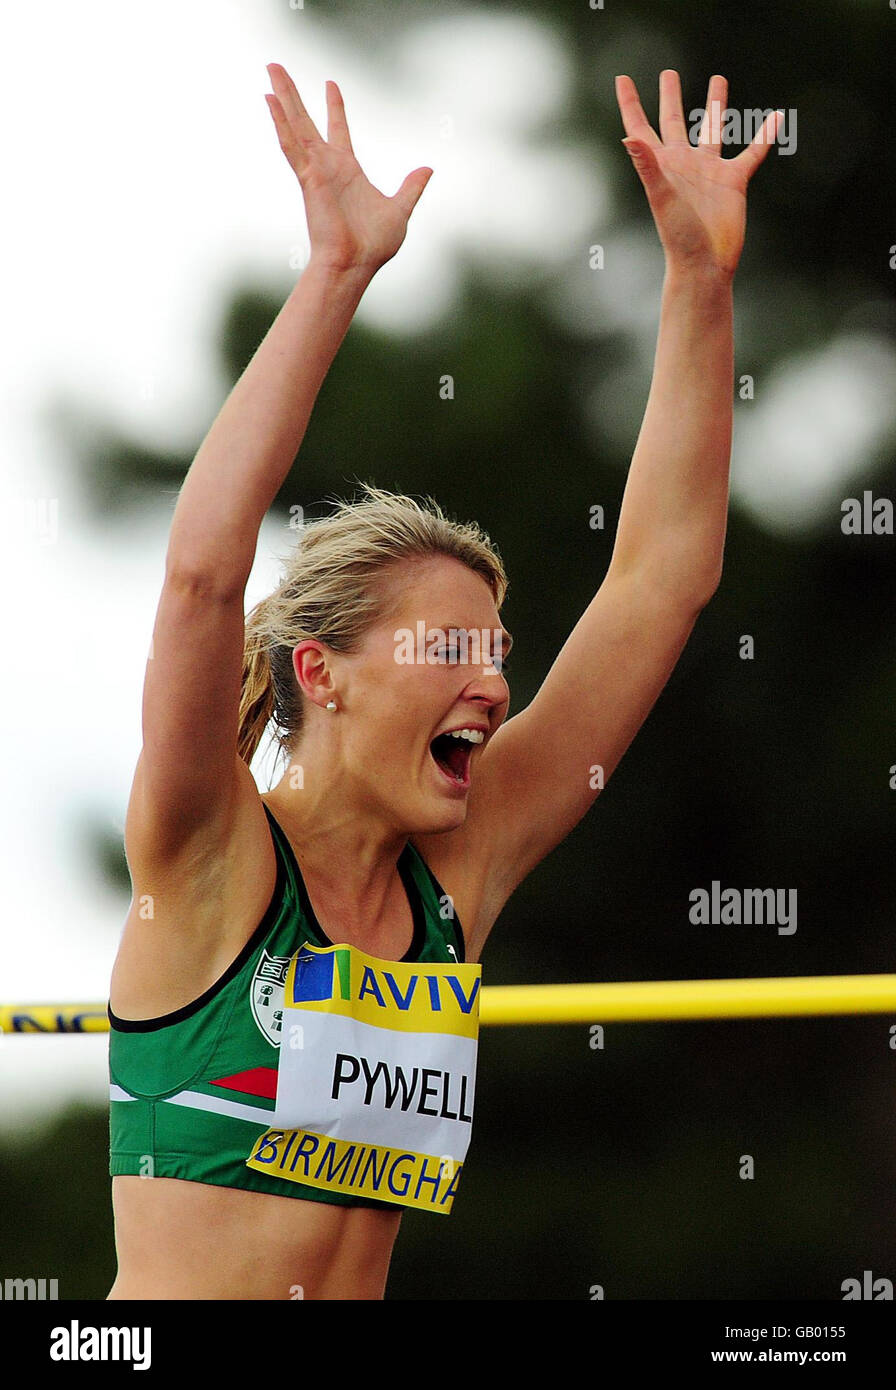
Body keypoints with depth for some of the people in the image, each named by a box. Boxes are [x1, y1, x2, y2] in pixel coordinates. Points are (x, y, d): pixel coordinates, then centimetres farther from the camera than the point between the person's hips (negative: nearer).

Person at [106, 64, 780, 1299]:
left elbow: (664, 578, 9)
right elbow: (202, 571, -21)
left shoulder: (460, 871, 7)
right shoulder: (210, 864, -5)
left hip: (358, 1286, 4)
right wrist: (335, 277, -22)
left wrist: (701, 280, 5)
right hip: (175, 1300, -4)